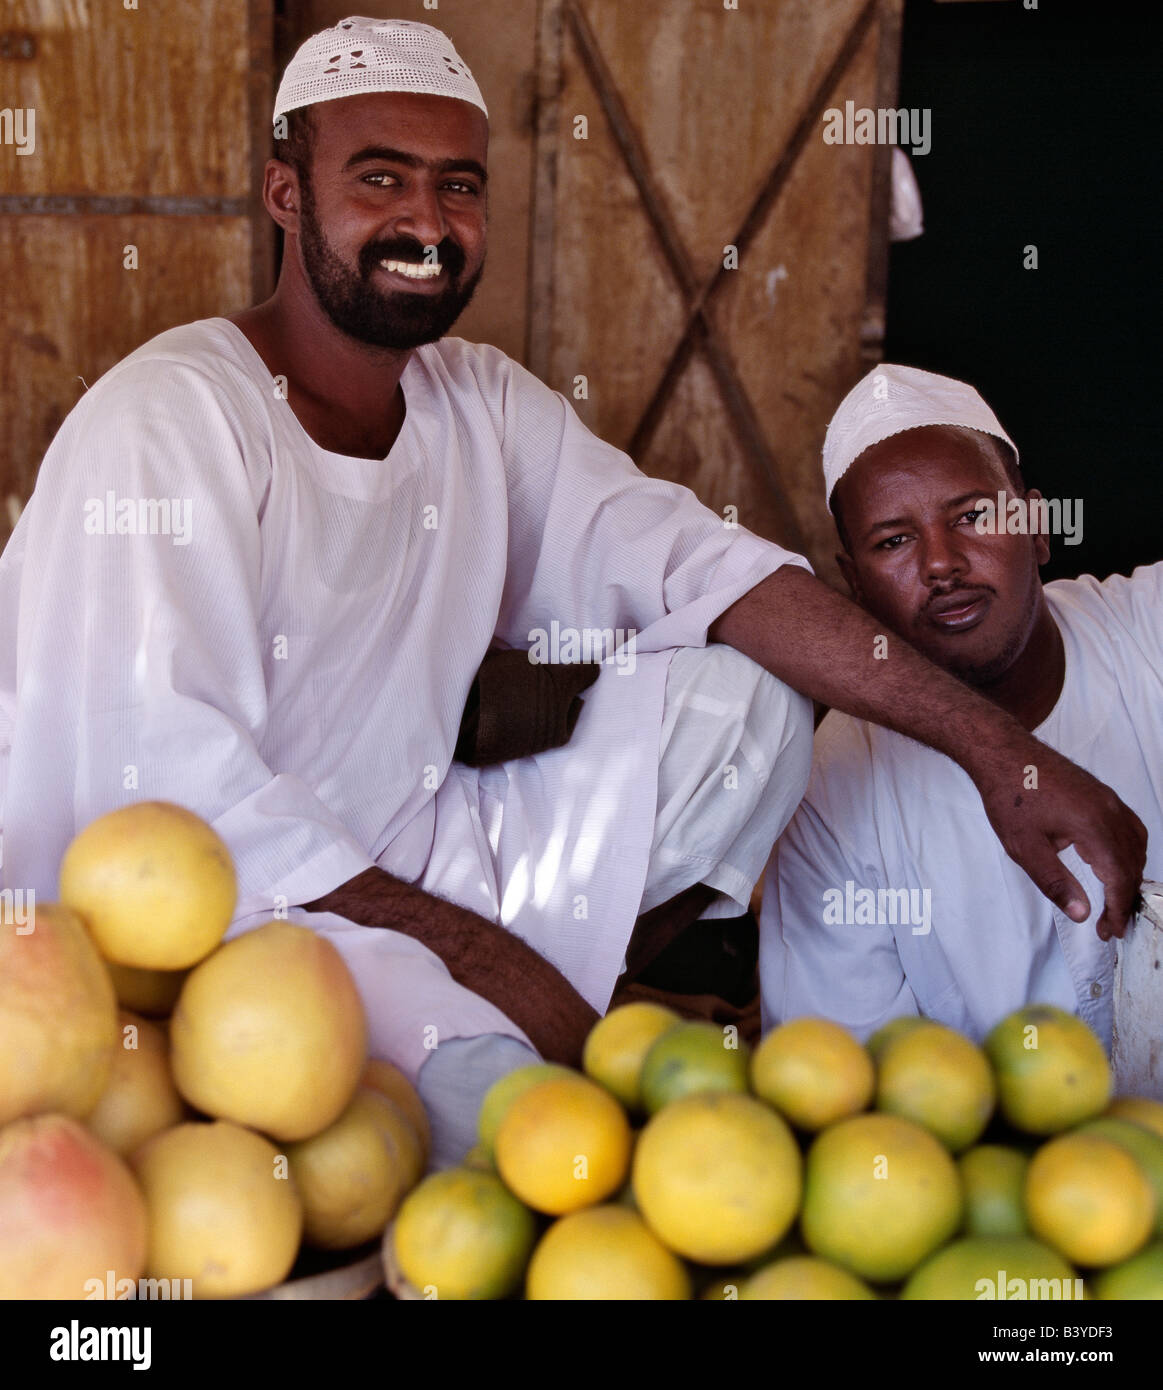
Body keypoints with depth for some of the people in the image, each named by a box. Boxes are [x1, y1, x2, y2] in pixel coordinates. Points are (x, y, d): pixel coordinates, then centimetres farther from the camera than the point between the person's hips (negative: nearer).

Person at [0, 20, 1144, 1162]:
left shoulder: (483, 406, 7)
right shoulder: (164, 422, -16)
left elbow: (694, 563, -2)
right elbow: (159, 783, -23)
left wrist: (995, 747, -13)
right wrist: (469, 947, -23)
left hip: (401, 859, 8)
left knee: (739, 690, -3)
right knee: (482, 1090, -37)